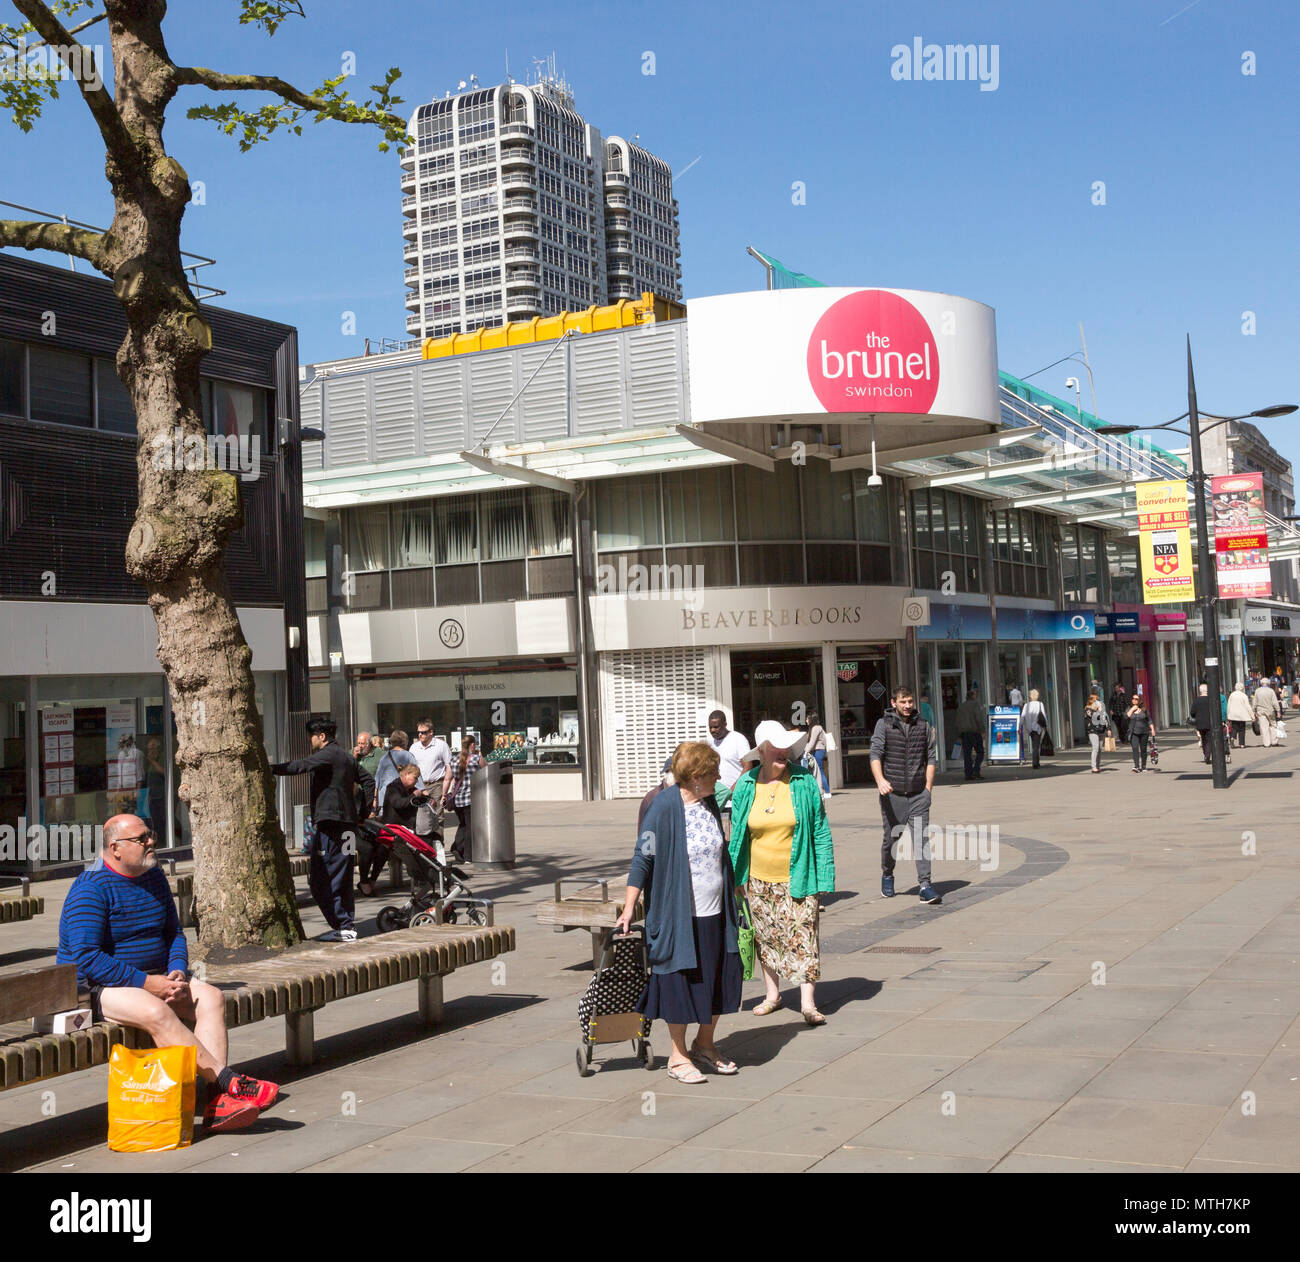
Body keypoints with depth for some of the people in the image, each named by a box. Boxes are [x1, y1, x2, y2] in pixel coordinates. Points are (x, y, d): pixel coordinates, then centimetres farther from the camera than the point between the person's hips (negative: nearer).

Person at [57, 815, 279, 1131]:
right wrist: (147, 983, -24)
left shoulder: (154, 877, 11)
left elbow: (174, 932, 17)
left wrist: (177, 972, -4)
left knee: (212, 998, -17)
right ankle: (227, 1081, -35)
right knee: (156, 1012, -36)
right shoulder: (91, 889, -14)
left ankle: (218, 1104, -28)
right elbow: (87, 958, -22)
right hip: (98, 987, -7)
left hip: (156, 978, 7)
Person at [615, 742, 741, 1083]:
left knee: (720, 979, 12)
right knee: (680, 982, 2)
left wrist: (733, 888, 26)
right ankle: (677, 1056, 18)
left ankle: (705, 1044, 31)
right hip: (677, 914, -7)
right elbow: (642, 858, -12)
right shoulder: (664, 807, -15)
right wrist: (628, 908, -14)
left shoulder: (709, 804, 6)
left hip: (714, 914, 7)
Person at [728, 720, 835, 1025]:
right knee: (765, 938, 12)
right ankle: (772, 994, 29)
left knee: (802, 938, -7)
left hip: (797, 879, -3)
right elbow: (737, 835, 10)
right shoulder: (745, 787, 0)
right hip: (759, 879, 3)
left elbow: (821, 833, -2)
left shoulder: (804, 783, -5)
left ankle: (808, 1003, -2)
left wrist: (823, 879, -6)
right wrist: (733, 878, 11)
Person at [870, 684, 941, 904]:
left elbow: (931, 757, 11)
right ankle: (887, 875, 33)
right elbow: (875, 754, -11)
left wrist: (928, 787, 3)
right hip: (893, 792, -1)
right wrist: (880, 780, -28)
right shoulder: (884, 724, 0)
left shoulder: (923, 725, 8)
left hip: (919, 793, 1)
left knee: (921, 837, -7)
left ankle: (925, 885, -8)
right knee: (892, 837, 8)